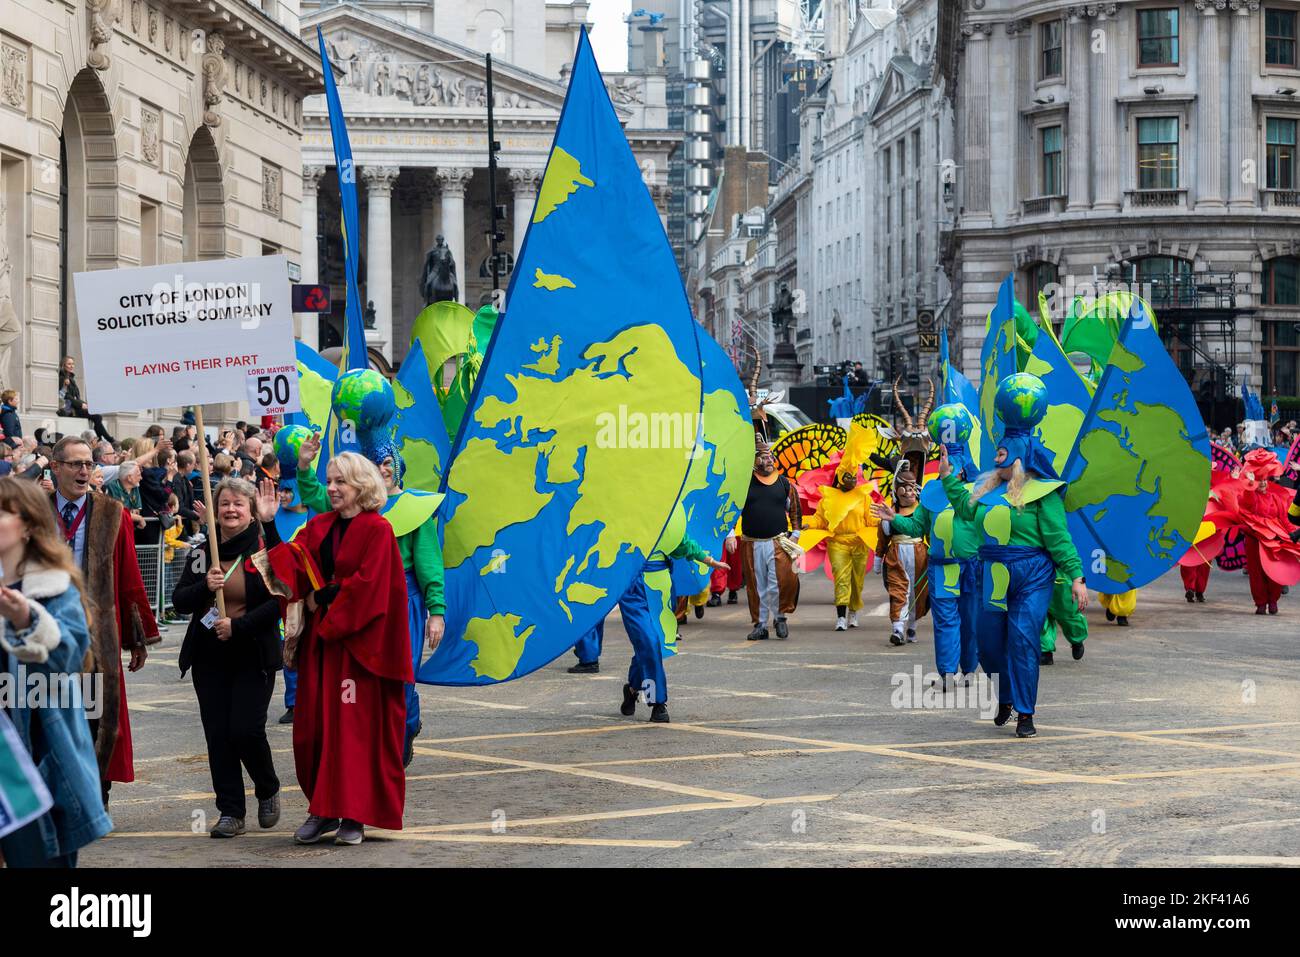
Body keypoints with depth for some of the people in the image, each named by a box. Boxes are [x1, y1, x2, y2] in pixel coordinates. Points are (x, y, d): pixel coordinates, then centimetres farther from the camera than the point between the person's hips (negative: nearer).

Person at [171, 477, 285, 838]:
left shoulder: (266, 547, -6)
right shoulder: (203, 548, 7)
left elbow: (280, 601, -12)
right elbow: (180, 601, 7)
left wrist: (238, 626, -17)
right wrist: (204, 586, -13)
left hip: (254, 655, -4)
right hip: (209, 655, 4)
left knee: (246, 730, -11)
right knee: (218, 734, 2)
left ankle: (268, 791, 17)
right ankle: (230, 811, 11)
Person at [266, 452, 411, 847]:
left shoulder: (377, 530, -7)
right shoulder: (318, 527, 12)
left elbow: (367, 585, -16)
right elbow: (291, 555, -4)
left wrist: (323, 597, -9)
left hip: (358, 640, -6)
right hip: (319, 638, 6)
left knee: (355, 725, -4)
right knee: (314, 725, 4)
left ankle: (354, 814, 3)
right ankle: (323, 809, 14)